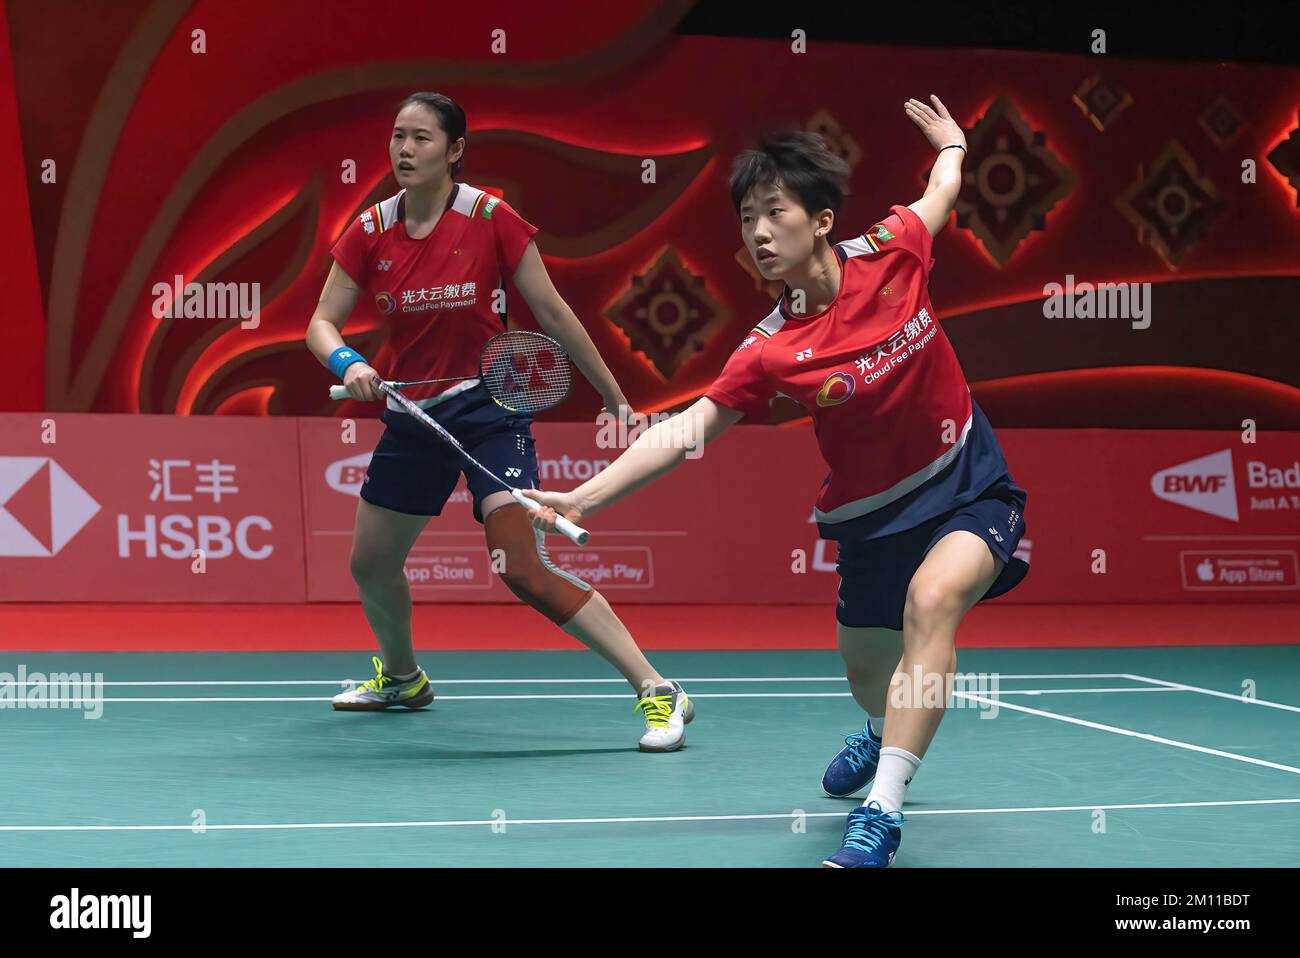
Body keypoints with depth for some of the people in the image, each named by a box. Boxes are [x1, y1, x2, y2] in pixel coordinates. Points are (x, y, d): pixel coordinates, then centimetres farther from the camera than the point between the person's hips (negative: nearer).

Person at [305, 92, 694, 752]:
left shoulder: (491, 220, -12)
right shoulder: (370, 232, -2)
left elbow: (552, 312, -5)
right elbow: (321, 323, 1)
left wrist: (614, 396, -2)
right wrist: (348, 364, -22)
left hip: (489, 406, -6)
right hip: (413, 414, 6)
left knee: (524, 569, -21)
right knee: (370, 563, 16)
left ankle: (658, 691, -17)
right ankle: (401, 677, 47)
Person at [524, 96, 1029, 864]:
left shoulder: (891, 251, -14)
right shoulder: (772, 351, -16)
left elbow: (942, 192, 7)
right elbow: (687, 430, -15)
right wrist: (582, 498, -24)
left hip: (968, 483, -2)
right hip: (872, 514, 2)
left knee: (932, 599, -30)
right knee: (867, 668, 14)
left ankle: (882, 812, -29)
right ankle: (887, 734, 56)